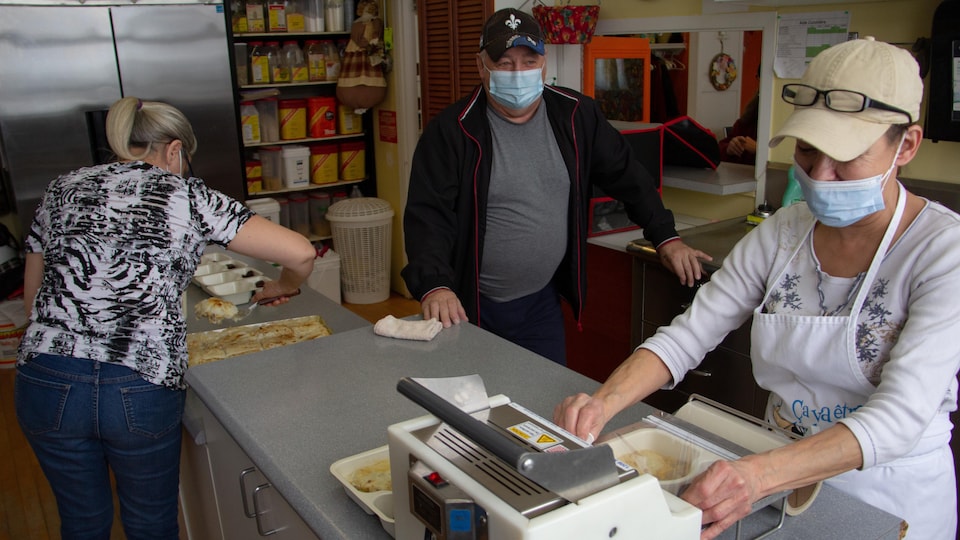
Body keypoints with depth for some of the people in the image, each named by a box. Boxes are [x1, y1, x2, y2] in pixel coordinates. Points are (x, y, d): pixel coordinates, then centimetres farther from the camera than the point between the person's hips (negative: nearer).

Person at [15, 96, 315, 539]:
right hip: (142, 390, -3)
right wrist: (281, 286, 15)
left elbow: (33, 300, 16)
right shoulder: (187, 196, 0)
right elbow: (301, 253, -5)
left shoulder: (63, 189, 11)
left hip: (46, 382, 3)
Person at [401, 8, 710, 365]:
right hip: (471, 307, -3)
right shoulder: (452, 131, -12)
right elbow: (427, 213, -17)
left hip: (543, 302, 4)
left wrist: (665, 238, 5)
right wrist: (434, 286, -31)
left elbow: (626, 174, 9)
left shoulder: (576, 117, 0)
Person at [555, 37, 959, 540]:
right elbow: (687, 334, -10)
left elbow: (900, 416, -28)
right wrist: (603, 402, -28)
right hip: (784, 469, 4)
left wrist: (759, 475, -44)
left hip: (891, 493, -3)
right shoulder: (782, 233, -5)